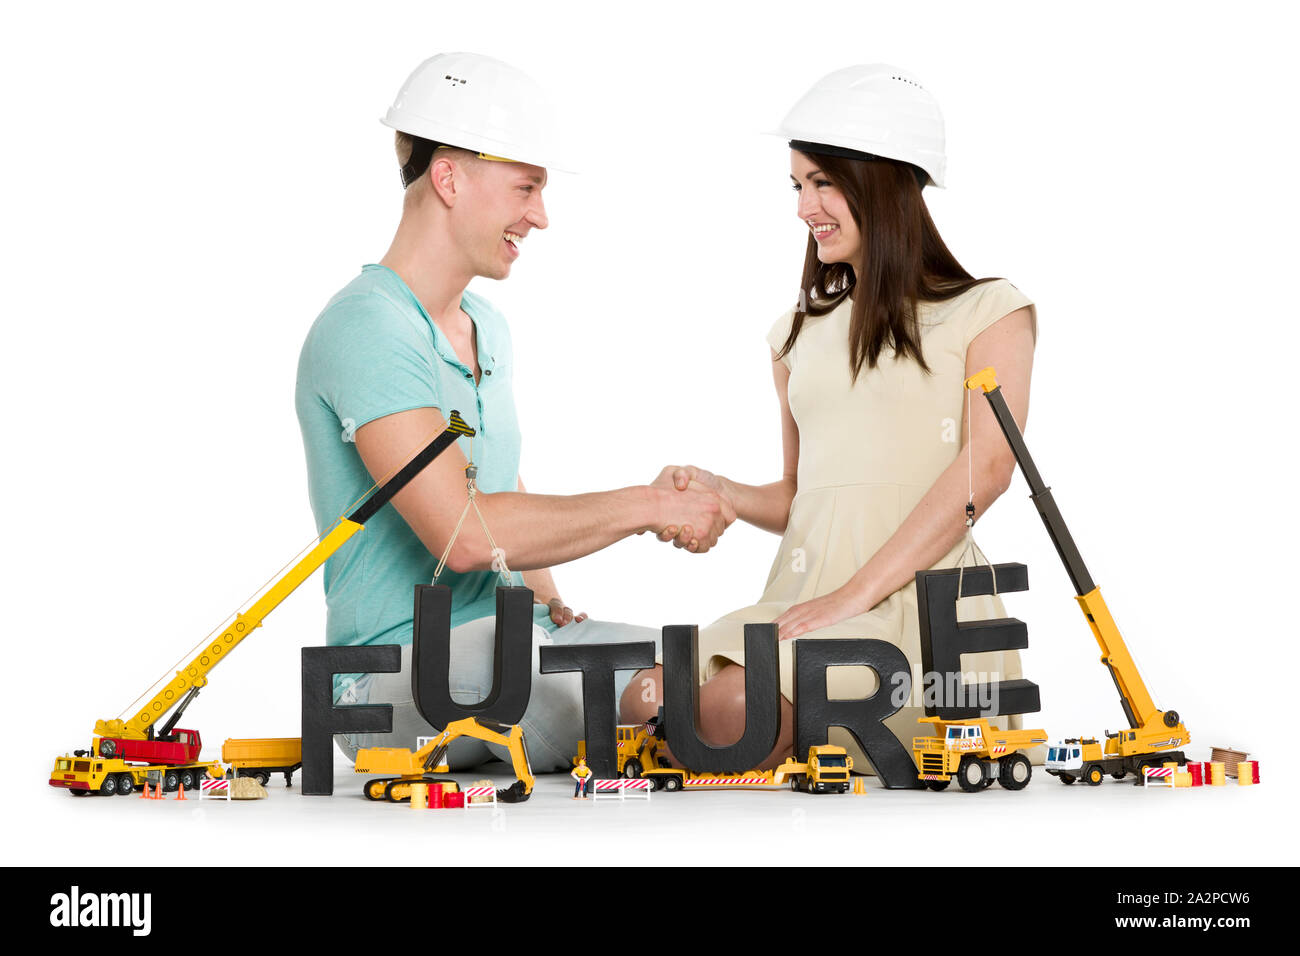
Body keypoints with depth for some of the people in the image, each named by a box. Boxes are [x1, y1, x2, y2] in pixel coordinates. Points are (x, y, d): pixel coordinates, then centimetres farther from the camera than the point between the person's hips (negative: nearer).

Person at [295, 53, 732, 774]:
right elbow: (464, 532, -25)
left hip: (512, 631, 9)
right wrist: (647, 505, -16)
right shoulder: (365, 329, -15)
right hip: (397, 669, -9)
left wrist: (552, 605, 6)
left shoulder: (488, 330, 18)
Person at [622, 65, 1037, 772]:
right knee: (643, 706, -19)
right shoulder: (800, 332, 24)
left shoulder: (986, 311, 6)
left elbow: (987, 465, -9)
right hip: (802, 593, 6)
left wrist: (858, 592, -17)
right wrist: (718, 493, 2)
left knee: (735, 710, -31)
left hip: (922, 593, -6)